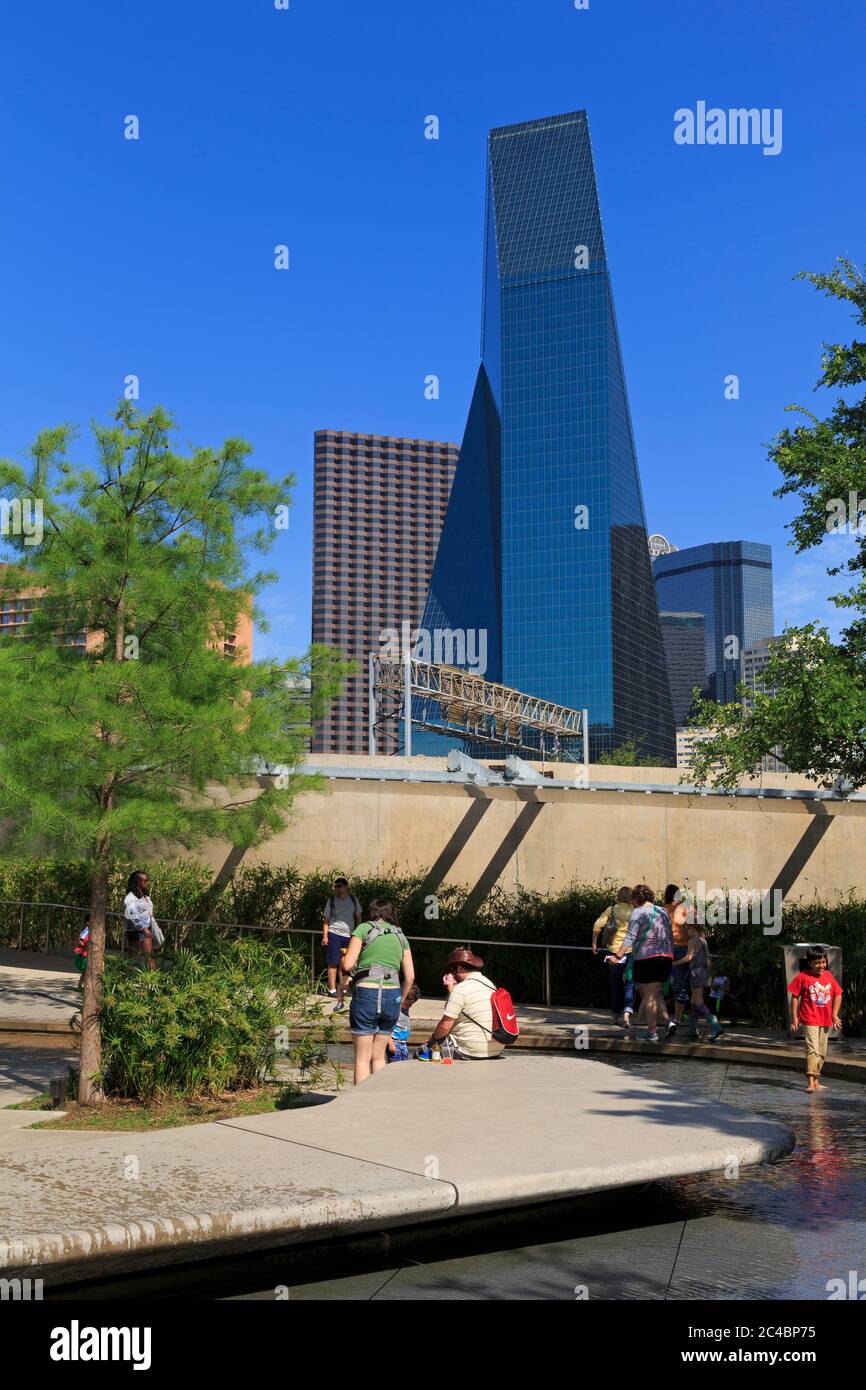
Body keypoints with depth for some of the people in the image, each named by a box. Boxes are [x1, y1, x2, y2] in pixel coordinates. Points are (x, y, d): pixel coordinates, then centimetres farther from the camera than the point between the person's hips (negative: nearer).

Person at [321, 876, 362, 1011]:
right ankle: (332, 989, -3)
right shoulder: (332, 900, -2)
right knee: (333, 963, -6)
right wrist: (325, 936, -10)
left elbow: (358, 917, 16)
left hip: (349, 936, 4)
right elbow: (326, 919, -1)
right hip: (334, 934, -3)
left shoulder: (353, 899, 6)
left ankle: (341, 988, 22)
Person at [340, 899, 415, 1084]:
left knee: (362, 1058, 5)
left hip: (366, 993, -4)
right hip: (392, 996, 4)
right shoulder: (400, 936, 15)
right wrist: (402, 1000, 23)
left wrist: (345, 956, 15)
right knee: (379, 1056, 17)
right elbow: (410, 976, 10)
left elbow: (347, 965, -7)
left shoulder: (364, 928, 2)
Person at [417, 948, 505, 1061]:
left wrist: (432, 1038, 4)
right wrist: (451, 989, 21)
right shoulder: (490, 984, 10)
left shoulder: (461, 989, -15)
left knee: (421, 1053, 1)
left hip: (471, 1053, -9)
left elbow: (445, 1026, -14)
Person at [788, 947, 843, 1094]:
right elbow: (795, 997, -5)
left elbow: (837, 995, 13)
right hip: (810, 1020, -6)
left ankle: (816, 1080, 28)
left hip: (826, 1020, 6)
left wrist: (835, 1014, 4)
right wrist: (794, 1017, -8)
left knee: (822, 1053, 14)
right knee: (812, 1050, -17)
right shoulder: (803, 977, -9)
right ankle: (810, 1082, -22)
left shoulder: (829, 976, 5)